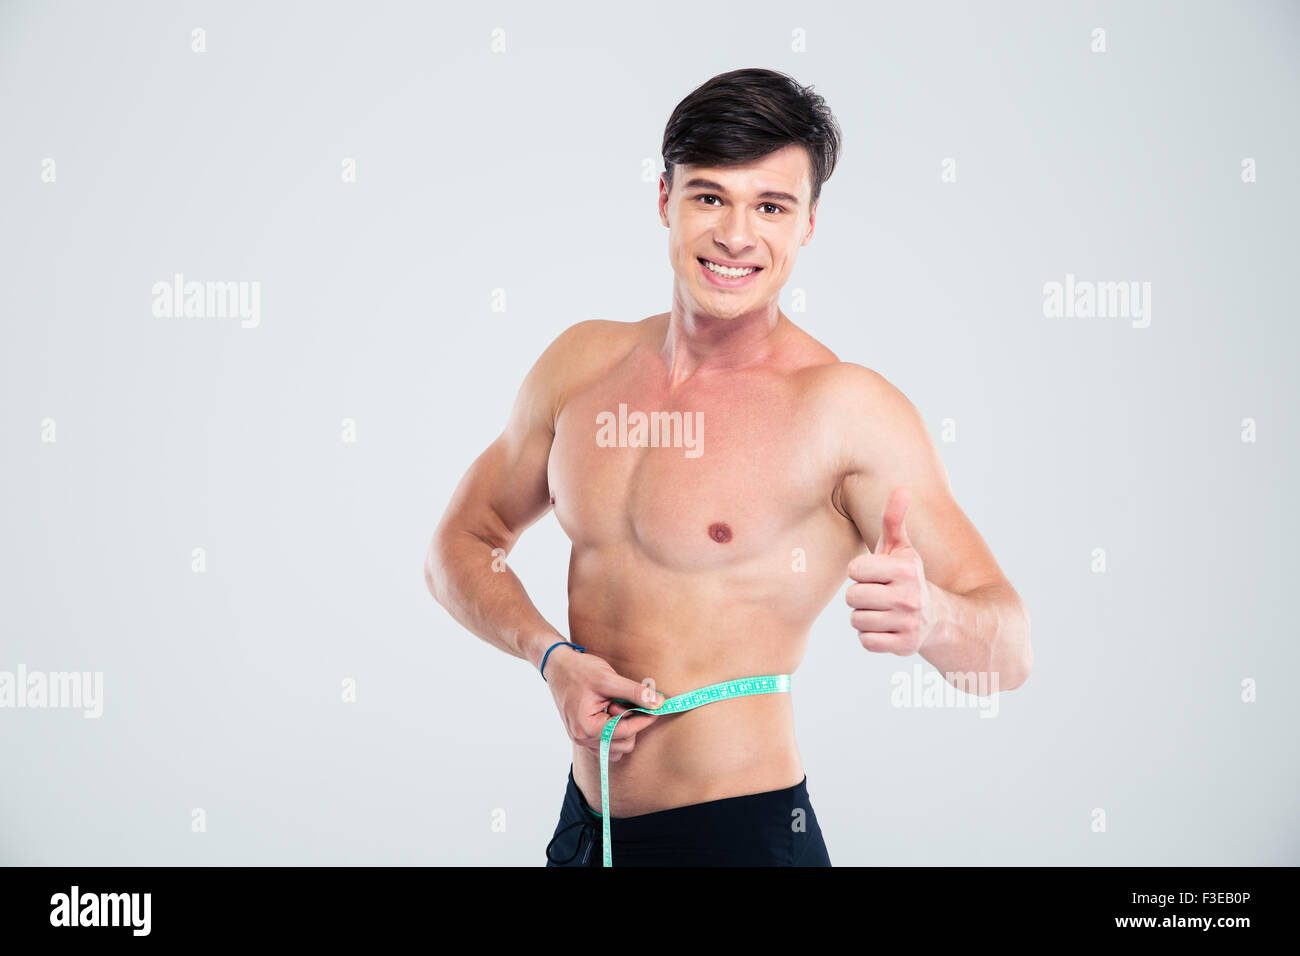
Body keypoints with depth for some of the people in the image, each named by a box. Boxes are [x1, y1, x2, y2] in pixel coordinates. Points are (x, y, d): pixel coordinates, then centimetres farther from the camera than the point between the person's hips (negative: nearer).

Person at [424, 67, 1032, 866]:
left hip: (741, 835, -5)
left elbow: (1010, 656, -17)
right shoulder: (583, 364, 1)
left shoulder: (846, 406, -15)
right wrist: (553, 656, -5)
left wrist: (930, 615, -39)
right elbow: (461, 546, 12)